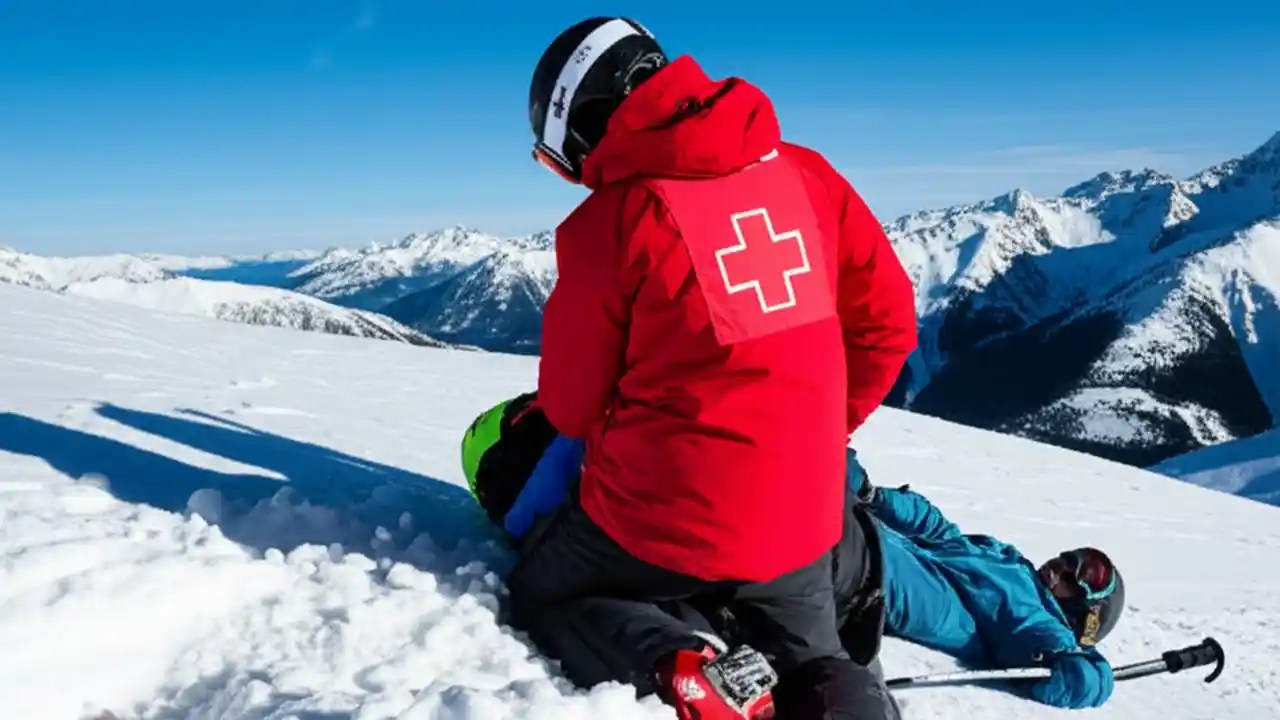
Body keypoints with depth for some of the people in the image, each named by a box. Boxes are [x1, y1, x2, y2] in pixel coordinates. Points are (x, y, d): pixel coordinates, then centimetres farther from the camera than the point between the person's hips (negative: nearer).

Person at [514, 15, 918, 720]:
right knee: (815, 663, 30)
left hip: (664, 517, -4)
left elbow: (569, 405, -4)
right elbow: (885, 319, 6)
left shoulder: (609, 220, -15)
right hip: (798, 523, 5)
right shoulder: (804, 171, -1)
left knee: (538, 595, 23)